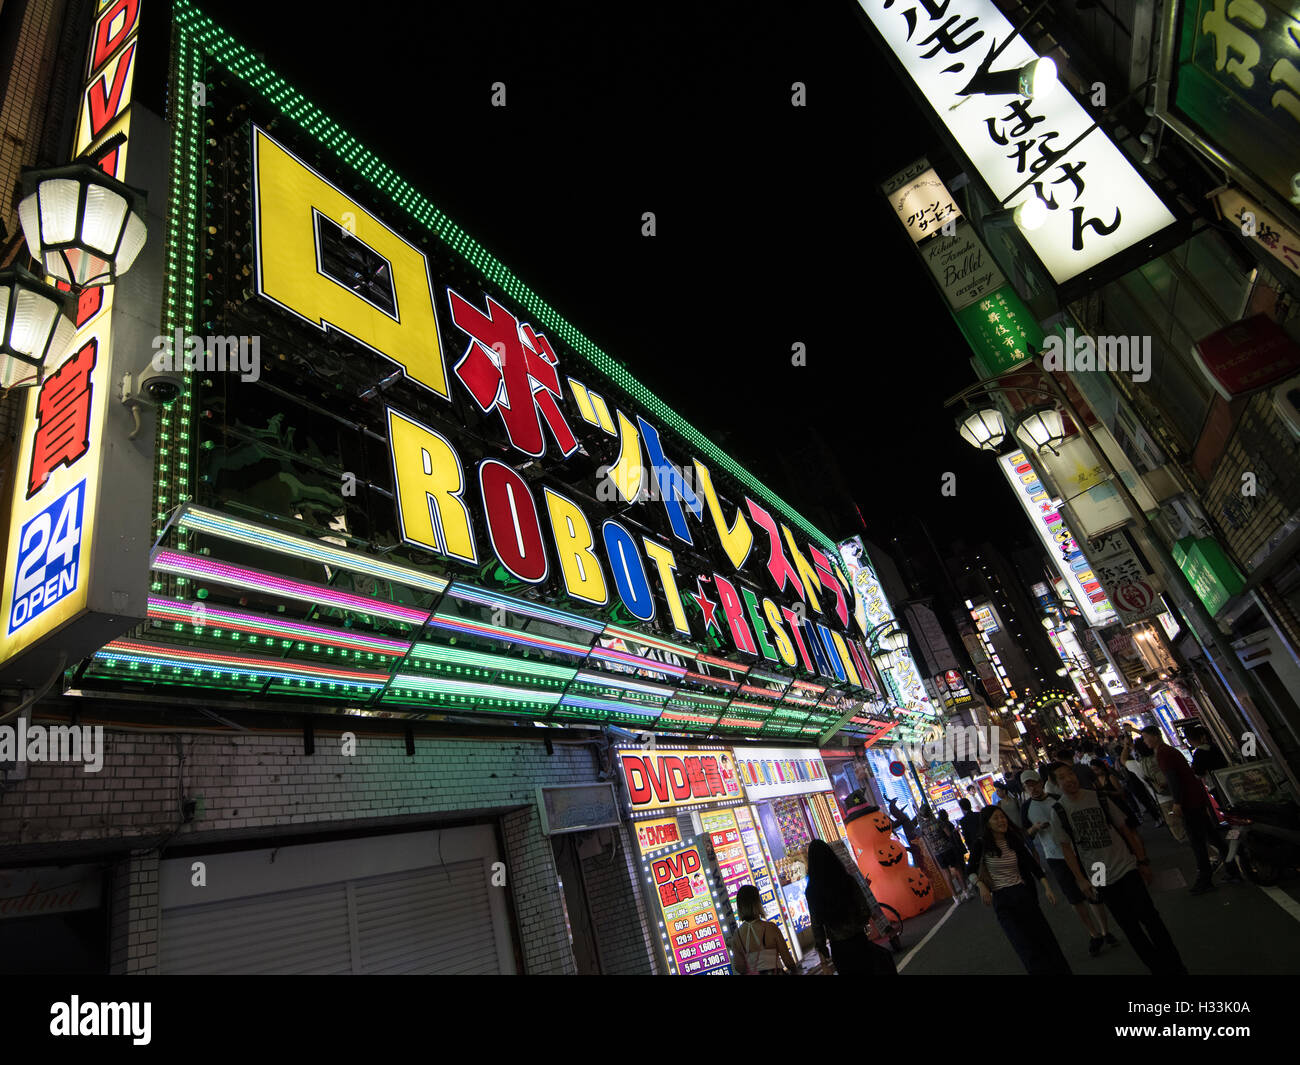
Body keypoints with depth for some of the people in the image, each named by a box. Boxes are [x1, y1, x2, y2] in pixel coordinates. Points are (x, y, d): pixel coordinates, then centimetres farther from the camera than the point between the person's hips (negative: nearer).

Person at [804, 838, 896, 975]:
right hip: (857, 940, -1)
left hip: (837, 947, 1)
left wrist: (821, 948, 8)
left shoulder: (811, 892, -10)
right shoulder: (848, 881, -14)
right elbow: (866, 912, -8)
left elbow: (816, 924, -5)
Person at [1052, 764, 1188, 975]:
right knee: (1129, 926, 9)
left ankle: (1176, 968, 14)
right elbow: (1066, 847, -1)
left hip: (1126, 868, 0)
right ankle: (1158, 968, 25)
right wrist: (1080, 879, -3)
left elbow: (1124, 829, 4)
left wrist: (1142, 861, 4)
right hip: (1099, 878, 0)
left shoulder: (1099, 798, -4)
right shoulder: (1058, 812, -7)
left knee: (1150, 918, -1)